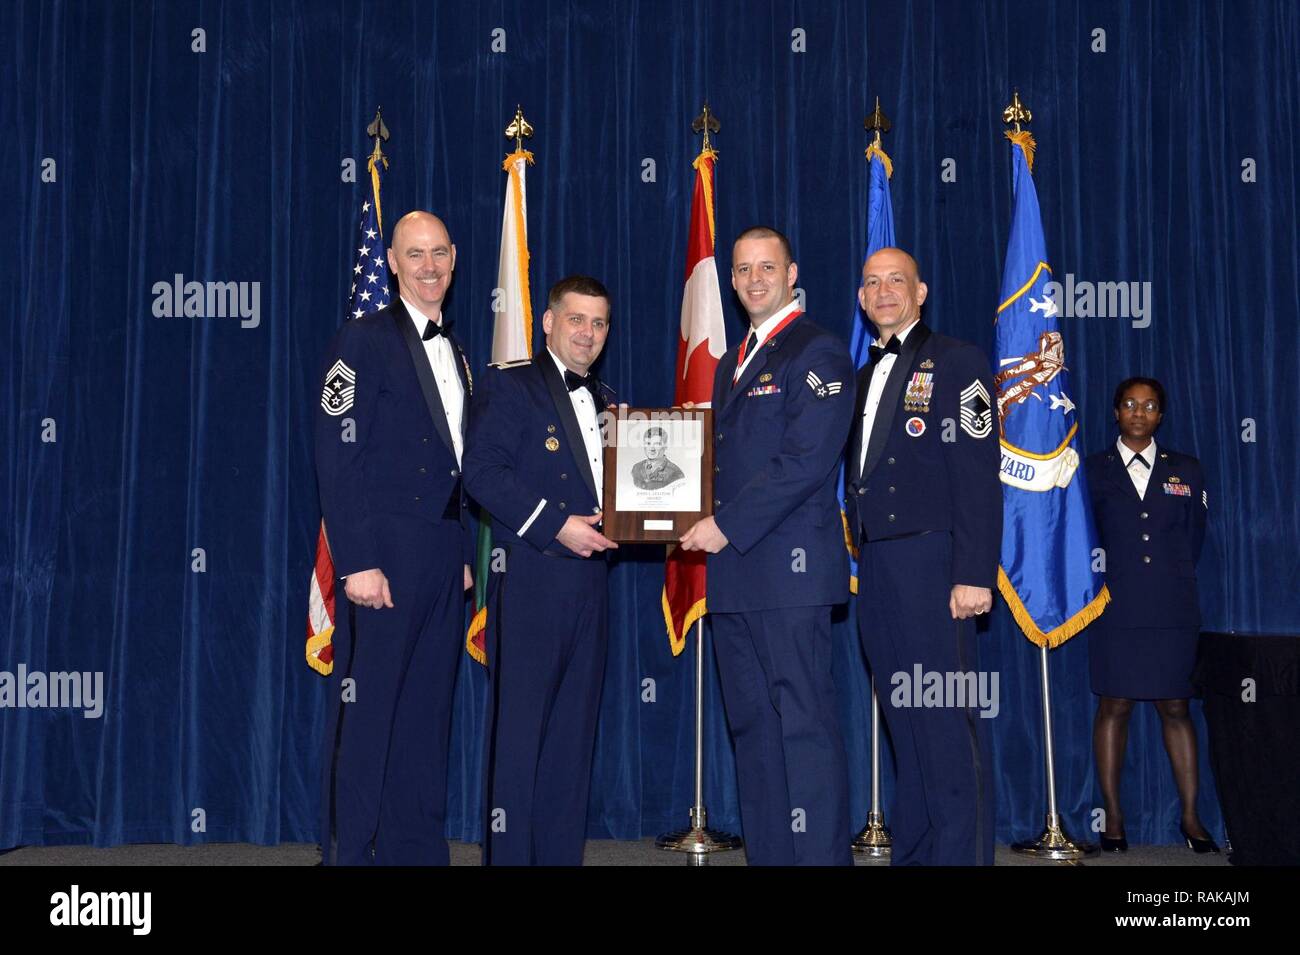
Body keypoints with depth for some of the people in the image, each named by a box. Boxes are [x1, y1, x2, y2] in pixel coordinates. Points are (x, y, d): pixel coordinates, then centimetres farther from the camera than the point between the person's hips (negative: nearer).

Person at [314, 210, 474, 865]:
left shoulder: (453, 351, 16)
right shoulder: (364, 340, -6)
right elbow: (336, 460, -12)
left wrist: (463, 554, 14)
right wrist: (357, 562, -18)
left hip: (442, 558, 7)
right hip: (385, 556, -7)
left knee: (427, 714, 12)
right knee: (366, 713, -2)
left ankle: (417, 846, 21)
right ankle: (349, 849, 9)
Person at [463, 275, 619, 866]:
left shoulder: (606, 401, 19)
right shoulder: (510, 385, -1)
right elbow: (482, 471, -13)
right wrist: (556, 525, -17)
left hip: (589, 578, 7)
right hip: (530, 578, -6)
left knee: (574, 727, 10)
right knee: (519, 724, -3)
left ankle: (562, 851, 18)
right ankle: (508, 851, 5)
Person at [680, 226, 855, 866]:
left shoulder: (817, 353, -5)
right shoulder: (733, 363, 21)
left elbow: (806, 462, -15)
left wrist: (727, 525, -15)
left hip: (789, 568, -9)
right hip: (733, 571, 9)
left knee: (804, 724, -7)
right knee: (752, 727, 11)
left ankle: (821, 855, -1)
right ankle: (766, 854, 19)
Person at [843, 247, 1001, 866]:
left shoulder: (955, 362, 0)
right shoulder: (863, 378, 20)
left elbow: (978, 477, -9)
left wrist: (974, 575, -16)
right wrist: (856, 555, 9)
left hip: (930, 563, -7)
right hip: (875, 570, 7)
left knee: (948, 722, -6)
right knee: (903, 724, 11)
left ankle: (961, 854, 1)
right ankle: (911, 852, 18)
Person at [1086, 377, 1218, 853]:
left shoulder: (1186, 470, 11)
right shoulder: (1092, 471, 7)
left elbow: (1194, 541, 13)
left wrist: (1174, 581, 7)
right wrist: (1103, 583, 2)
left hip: (1172, 612, 1)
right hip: (1115, 612, -1)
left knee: (1176, 709, 4)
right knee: (1114, 708, 1)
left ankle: (1191, 817, 12)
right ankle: (1113, 819, 7)